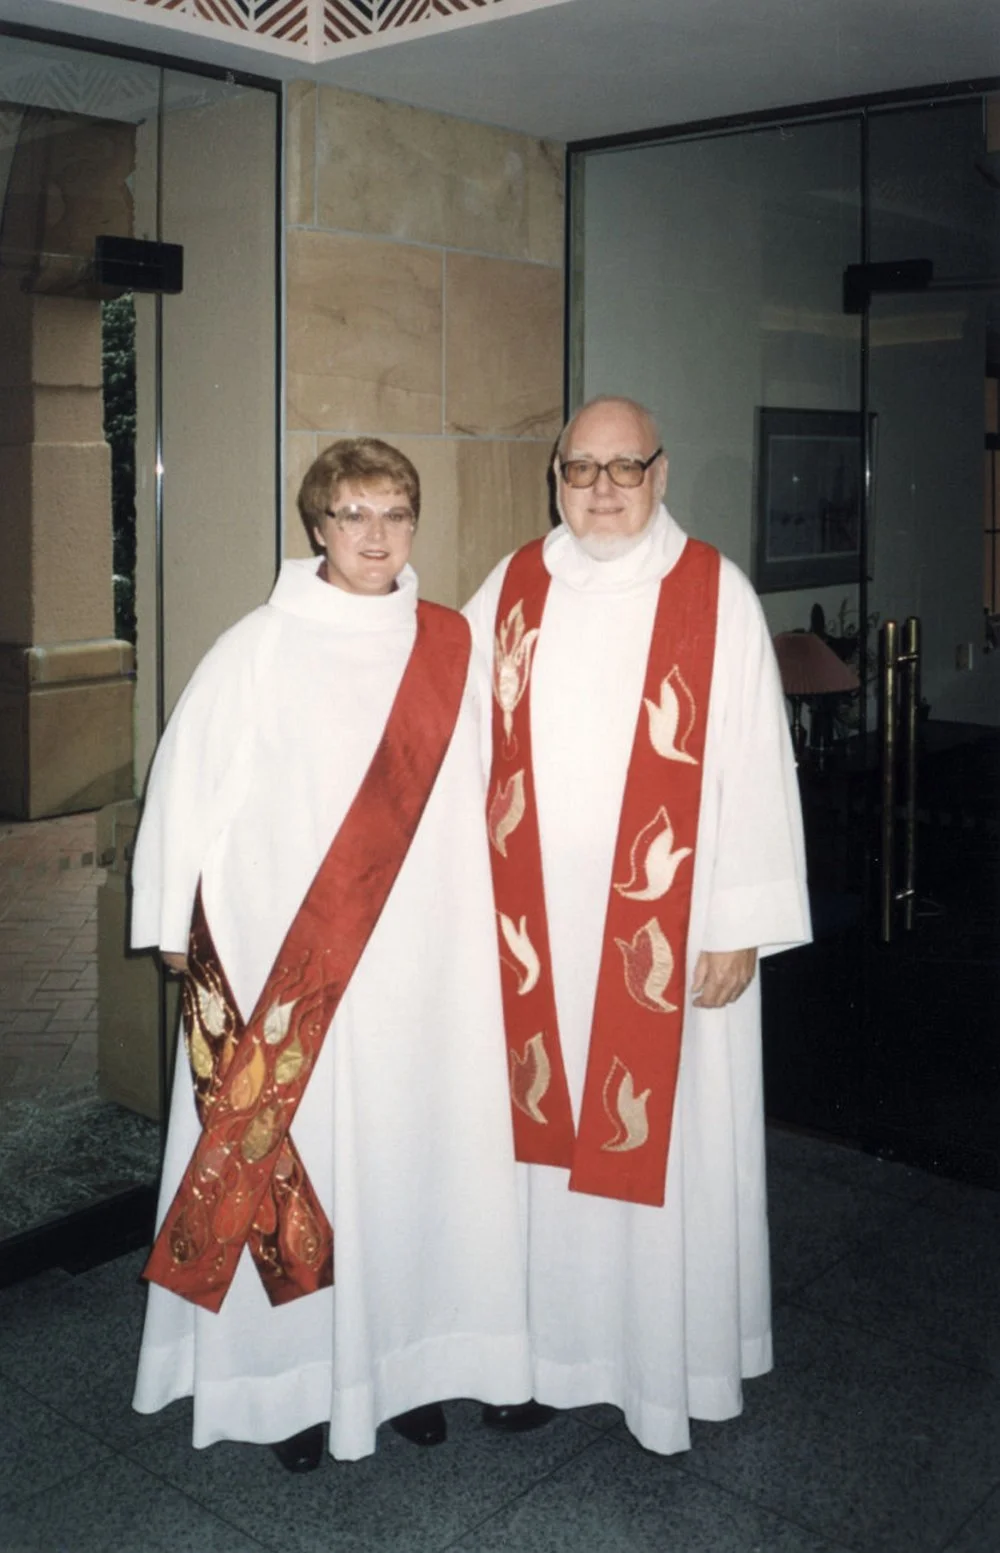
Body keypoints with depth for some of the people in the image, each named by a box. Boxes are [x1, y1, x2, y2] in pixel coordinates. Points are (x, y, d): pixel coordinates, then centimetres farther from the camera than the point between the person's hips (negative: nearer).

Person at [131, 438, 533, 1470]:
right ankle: (292, 1379, 20)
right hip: (288, 967, -3)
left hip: (425, 959, 3)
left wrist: (484, 922, 10)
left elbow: (481, 793, 10)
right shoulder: (258, 651, -6)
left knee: (415, 1146, 10)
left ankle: (407, 1361, 27)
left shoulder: (451, 650, 4)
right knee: (294, 1156, 3)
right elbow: (187, 780, -3)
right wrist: (175, 923, -2)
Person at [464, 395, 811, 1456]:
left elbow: (752, 763, -6)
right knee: (543, 1130, 12)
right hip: (534, 927, 3)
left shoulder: (715, 596, -5)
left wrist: (743, 925, -9)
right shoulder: (510, 590, 5)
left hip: (665, 931, -3)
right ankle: (549, 1342, 30)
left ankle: (667, 1362, 25)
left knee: (662, 1142, 6)